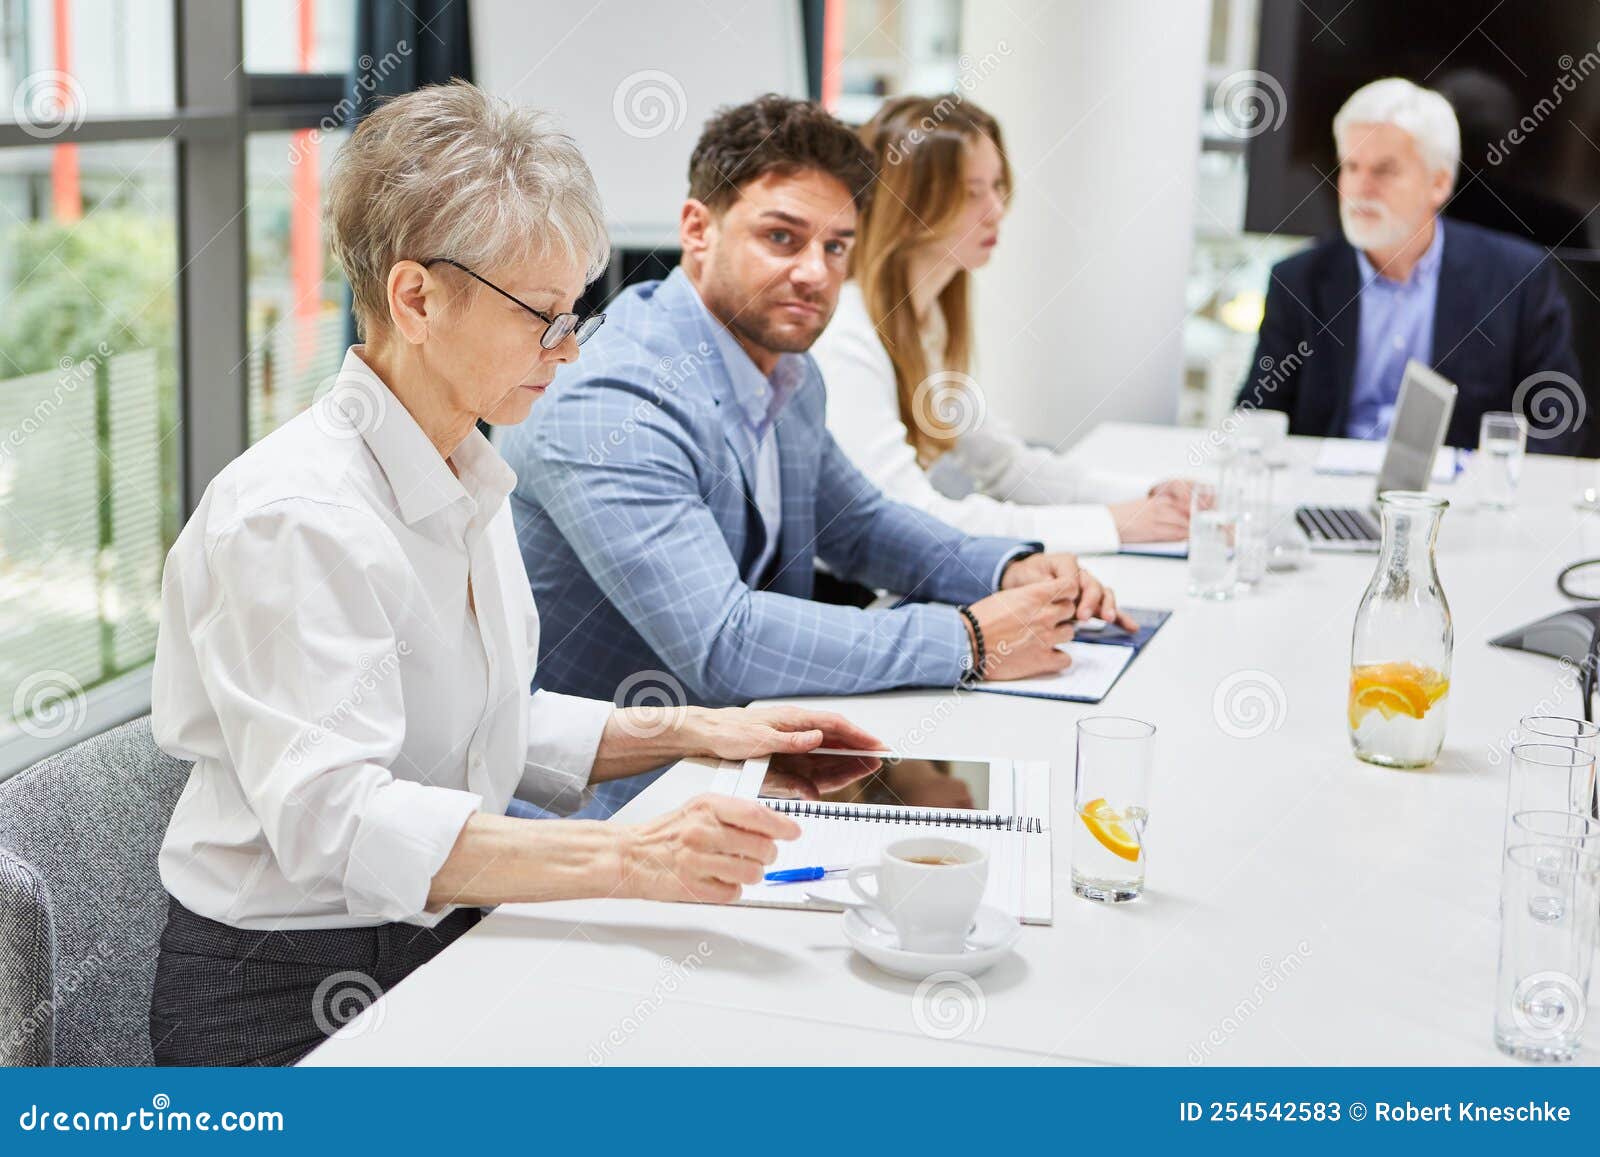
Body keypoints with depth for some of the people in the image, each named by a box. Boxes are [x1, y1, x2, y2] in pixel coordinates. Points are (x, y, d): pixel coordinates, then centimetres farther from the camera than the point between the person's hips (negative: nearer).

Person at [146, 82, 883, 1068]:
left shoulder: (470, 482, 10)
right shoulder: (292, 516, -20)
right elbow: (334, 818, -30)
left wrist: (695, 733, 7)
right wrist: (625, 857, -40)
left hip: (438, 947, 8)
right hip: (292, 1001, -8)